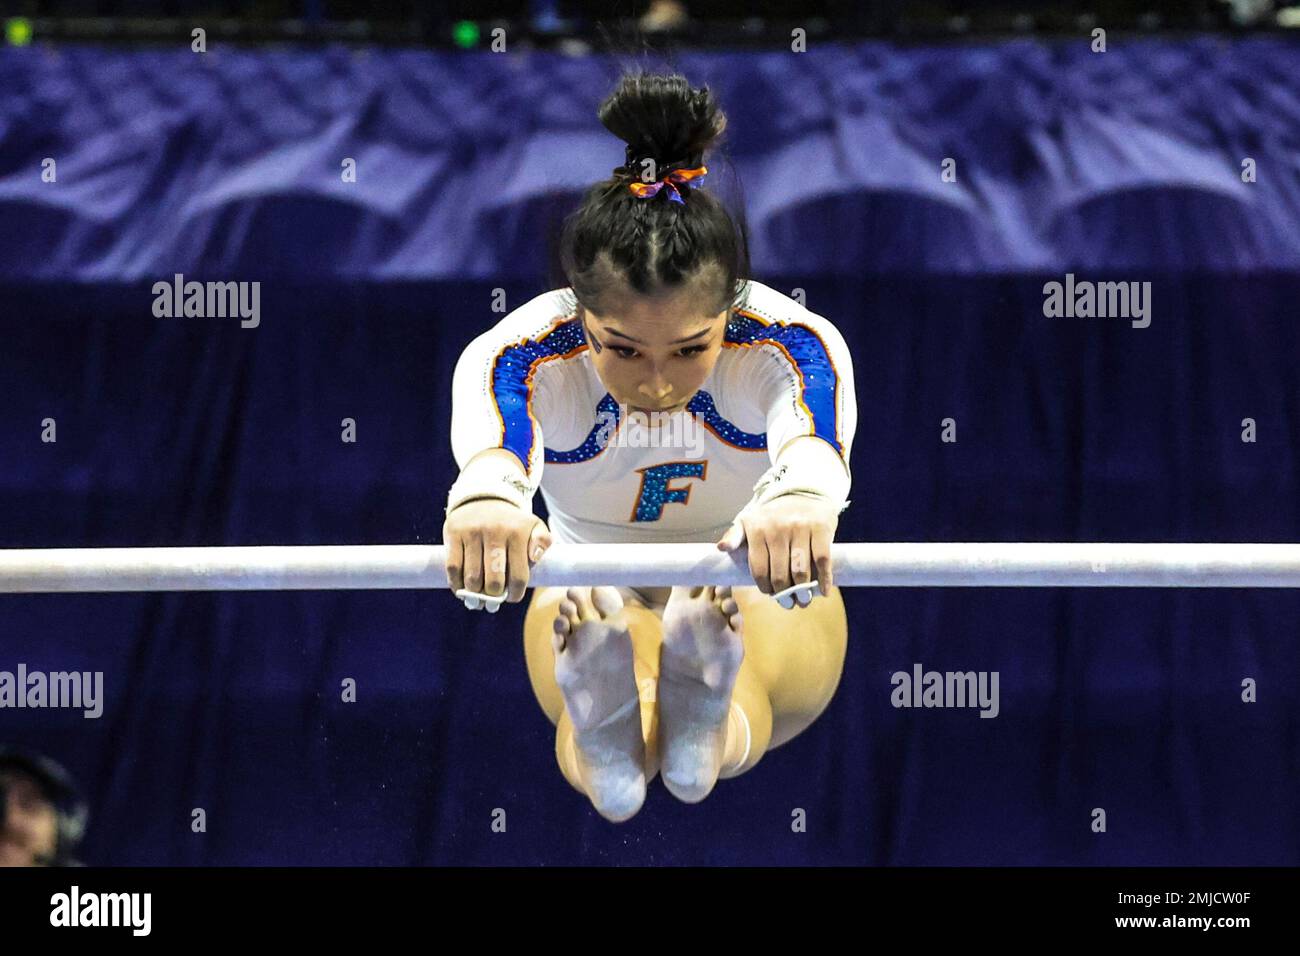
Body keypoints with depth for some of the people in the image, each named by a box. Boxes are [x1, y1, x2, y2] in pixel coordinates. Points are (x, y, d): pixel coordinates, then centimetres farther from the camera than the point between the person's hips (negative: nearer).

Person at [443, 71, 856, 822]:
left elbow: (812, 422, -55)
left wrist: (801, 494, -82)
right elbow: (490, 418, -55)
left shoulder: (789, 341, -29)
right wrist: (488, 490, -82)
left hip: (765, 596, 0)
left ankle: (711, 725, -73)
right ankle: (603, 748, -73)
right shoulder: (535, 352, -28)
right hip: (592, 585, 0)